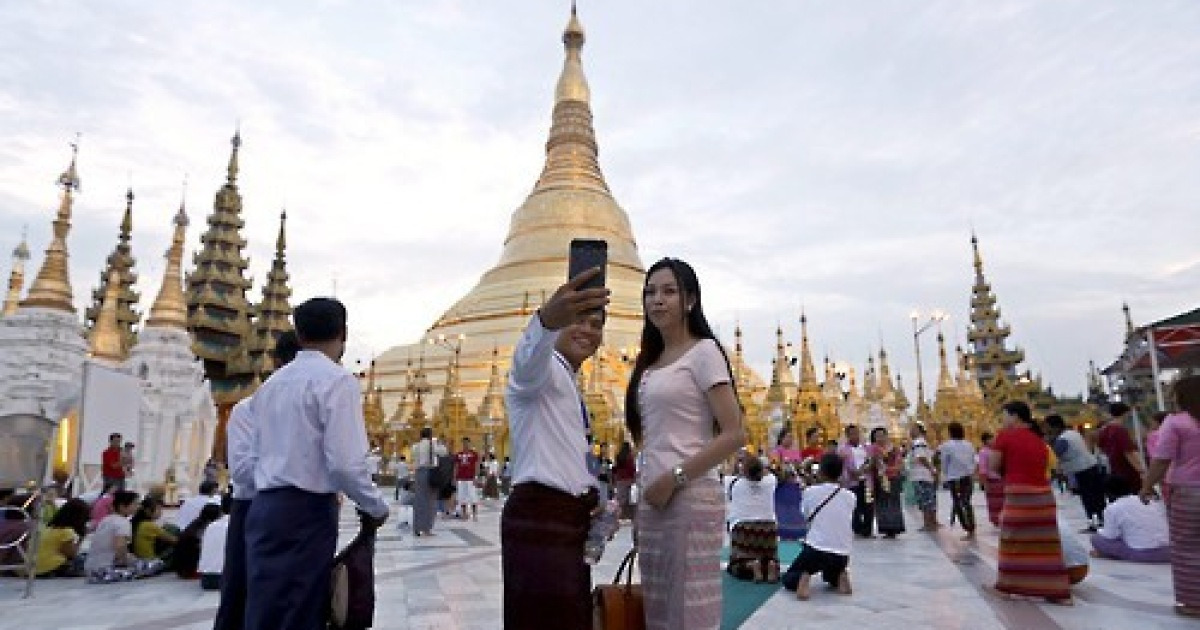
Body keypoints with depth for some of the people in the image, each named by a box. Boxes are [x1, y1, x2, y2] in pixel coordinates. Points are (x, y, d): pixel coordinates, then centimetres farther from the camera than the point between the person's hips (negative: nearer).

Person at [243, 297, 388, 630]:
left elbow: (256, 455, 14)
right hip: (307, 514, -7)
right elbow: (345, 463, -18)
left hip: (263, 509, 7)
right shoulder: (337, 379, -10)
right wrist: (376, 508, -3)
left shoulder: (270, 384, 14)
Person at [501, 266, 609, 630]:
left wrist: (597, 501, 10)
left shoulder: (570, 386, 21)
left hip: (570, 518, 9)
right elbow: (529, 358, -34)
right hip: (539, 517, -9)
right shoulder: (543, 368, -6)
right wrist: (547, 318, -56)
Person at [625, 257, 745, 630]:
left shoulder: (703, 351, -5)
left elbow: (735, 435, -13)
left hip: (690, 498, -7)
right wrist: (649, 486, 11)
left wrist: (675, 478, -15)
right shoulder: (650, 361, 16)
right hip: (652, 500, 7)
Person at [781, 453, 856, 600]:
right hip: (842, 556, 3)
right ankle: (839, 577, 3)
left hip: (816, 550, -3)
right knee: (830, 575, 37)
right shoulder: (850, 497, 3)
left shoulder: (810, 491, -5)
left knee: (788, 578, 20)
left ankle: (803, 578, -12)